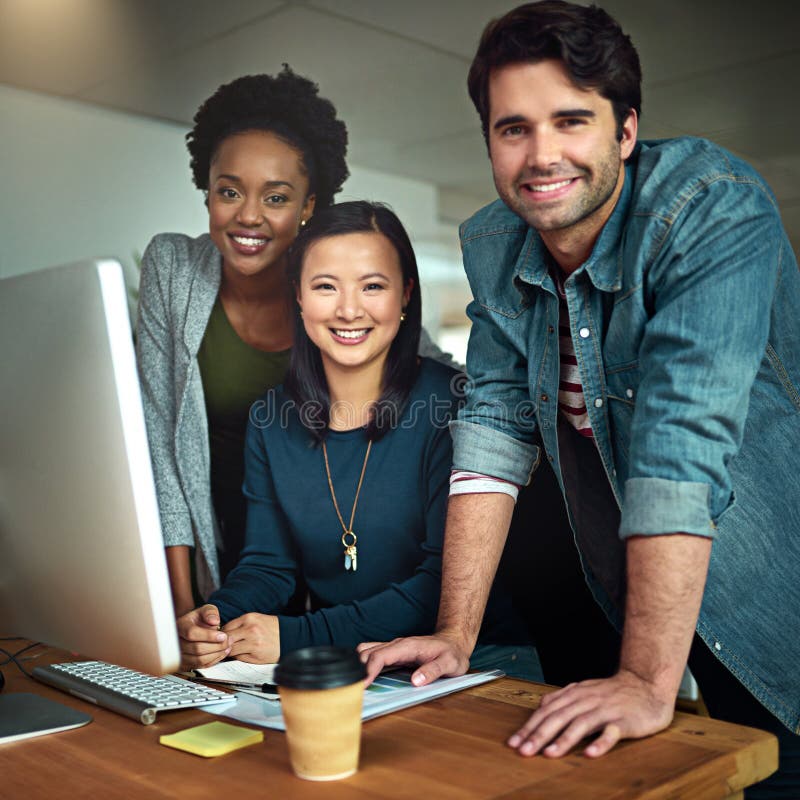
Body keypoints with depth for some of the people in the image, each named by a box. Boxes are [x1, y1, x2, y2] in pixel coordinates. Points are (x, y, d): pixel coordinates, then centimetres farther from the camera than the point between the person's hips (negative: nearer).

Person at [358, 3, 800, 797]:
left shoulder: (715, 209, -23)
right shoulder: (492, 247, -4)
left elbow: (684, 442, -31)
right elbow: (495, 429, -6)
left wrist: (646, 681, -34)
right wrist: (454, 637, -11)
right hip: (625, 603, 5)